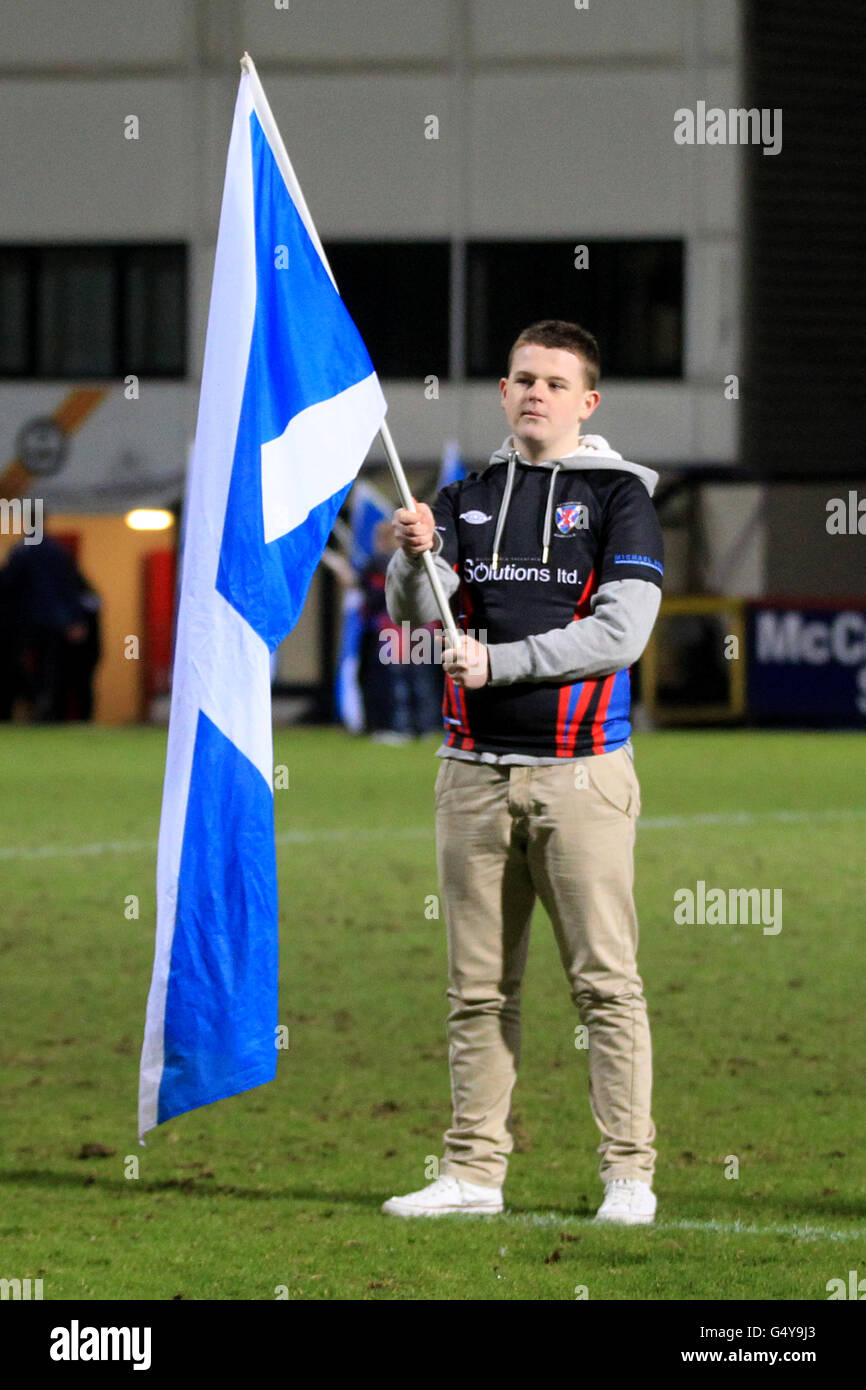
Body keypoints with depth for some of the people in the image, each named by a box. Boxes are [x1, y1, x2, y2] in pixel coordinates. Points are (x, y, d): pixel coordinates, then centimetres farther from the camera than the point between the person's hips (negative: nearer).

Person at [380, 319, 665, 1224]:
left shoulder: (620, 495, 2)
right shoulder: (466, 498, 13)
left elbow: (620, 632, -9)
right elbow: (415, 611, 0)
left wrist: (497, 662, -13)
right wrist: (416, 556, -21)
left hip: (579, 773, -4)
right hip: (475, 770, 4)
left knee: (606, 981, -5)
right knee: (479, 988, 6)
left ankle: (629, 1174, -5)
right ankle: (474, 1173, 9)